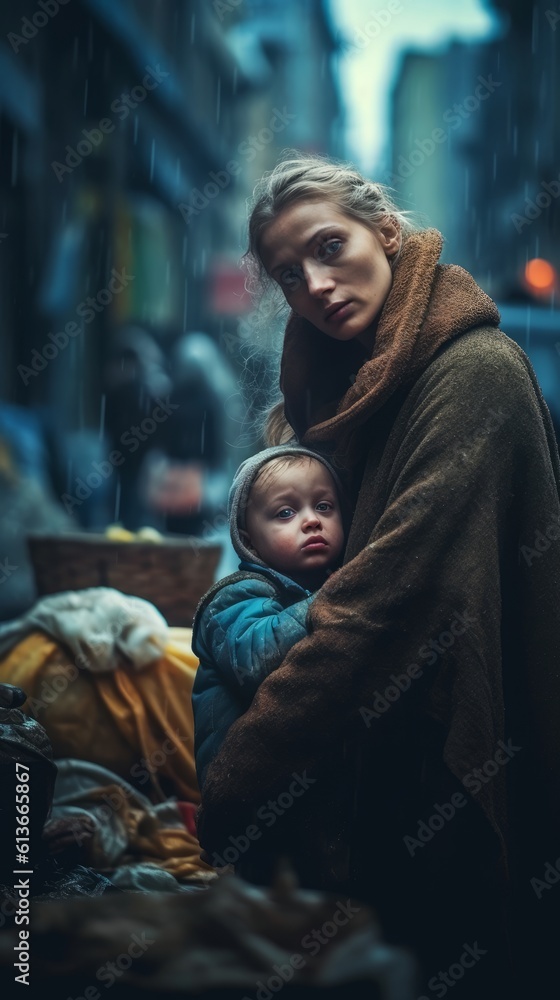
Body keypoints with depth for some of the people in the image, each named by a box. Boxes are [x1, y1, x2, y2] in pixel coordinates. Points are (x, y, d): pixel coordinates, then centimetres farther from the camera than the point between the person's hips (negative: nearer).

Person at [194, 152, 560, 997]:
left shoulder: (474, 373, -21)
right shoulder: (346, 374, 6)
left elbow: (380, 601, -29)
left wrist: (227, 791, -29)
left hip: (456, 762, -8)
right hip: (376, 748, 8)